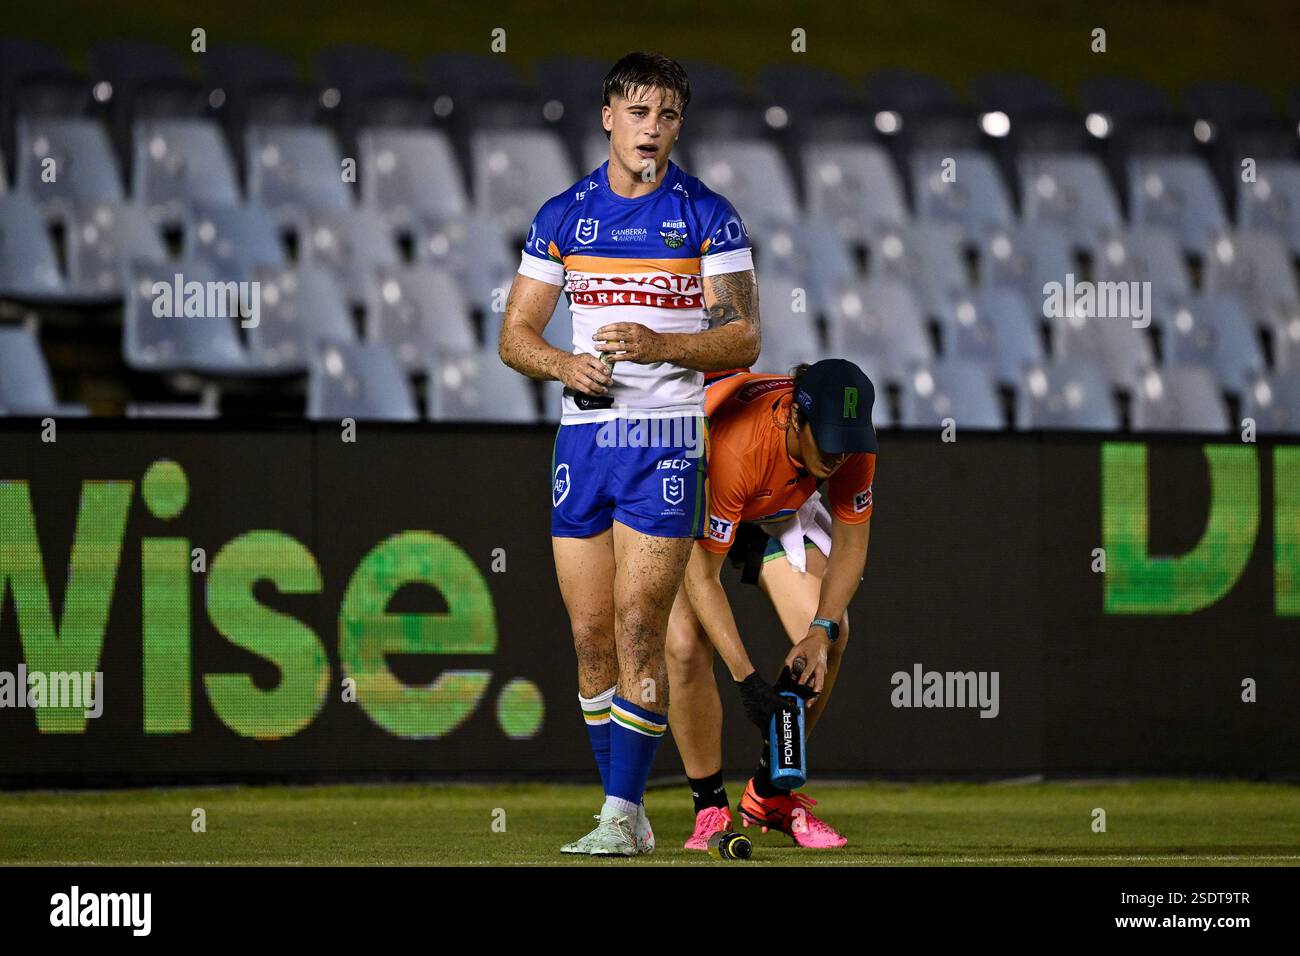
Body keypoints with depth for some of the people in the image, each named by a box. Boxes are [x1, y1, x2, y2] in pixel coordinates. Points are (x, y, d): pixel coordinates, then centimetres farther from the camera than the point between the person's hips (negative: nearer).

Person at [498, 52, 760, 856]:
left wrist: (661, 345, -18)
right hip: (583, 435, 4)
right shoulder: (563, 216, 10)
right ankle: (626, 811, 12)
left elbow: (744, 339, -2)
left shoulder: (707, 216, 0)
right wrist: (562, 364, -10)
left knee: (638, 629, -11)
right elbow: (515, 333, 11)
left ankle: (624, 814, -10)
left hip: (666, 441, -4)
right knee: (591, 633, 3)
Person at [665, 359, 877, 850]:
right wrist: (747, 679, -42)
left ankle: (770, 794, 4)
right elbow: (701, 575, -38)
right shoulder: (733, 449, -44)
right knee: (686, 646, -24)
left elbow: (851, 542, -15)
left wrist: (821, 630, -30)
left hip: (781, 510, 4)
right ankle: (710, 809, -9)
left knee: (830, 638, -13)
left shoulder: (852, 444, -29)